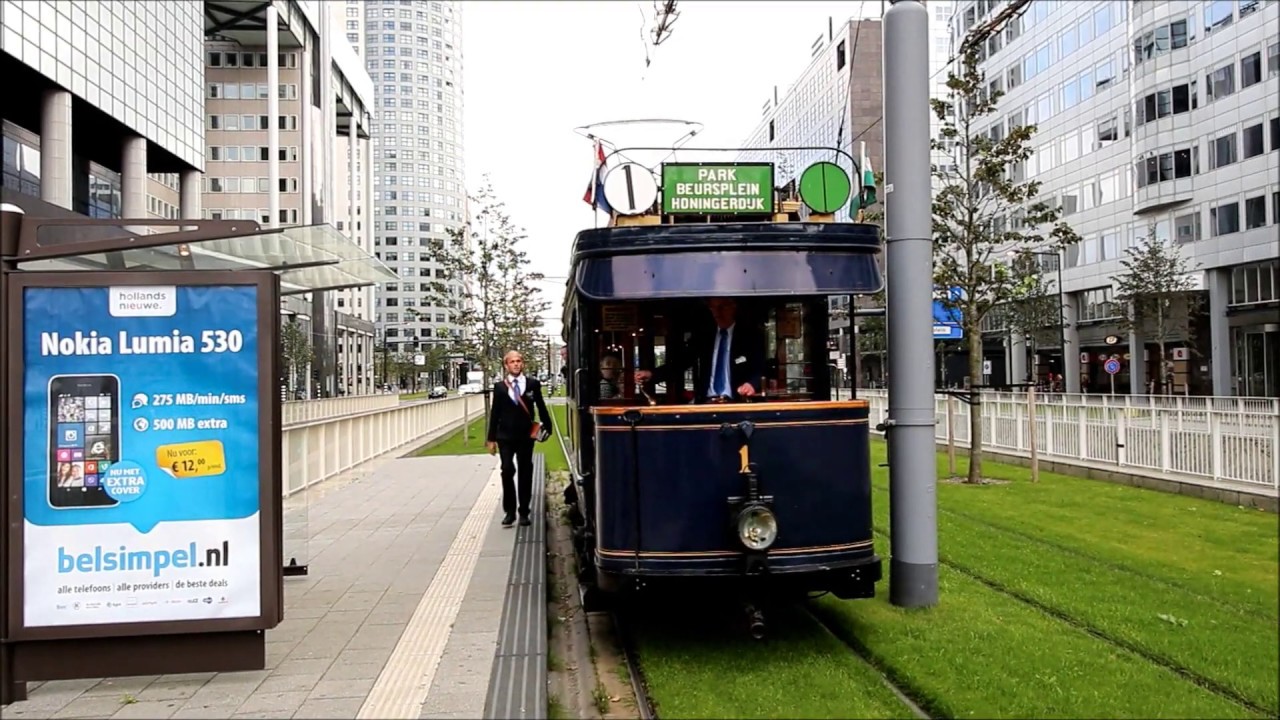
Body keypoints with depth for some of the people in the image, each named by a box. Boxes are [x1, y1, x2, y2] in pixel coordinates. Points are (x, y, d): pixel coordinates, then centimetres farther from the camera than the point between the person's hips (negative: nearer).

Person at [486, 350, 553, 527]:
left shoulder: (533, 384, 1)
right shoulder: (499, 386, 1)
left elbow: (541, 407, 8)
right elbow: (495, 413, 3)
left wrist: (547, 426, 5)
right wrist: (491, 438, 2)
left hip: (526, 435, 1)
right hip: (506, 436, 0)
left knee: (525, 473, 6)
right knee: (507, 471, -5)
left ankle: (524, 512, 14)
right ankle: (509, 511, 6)